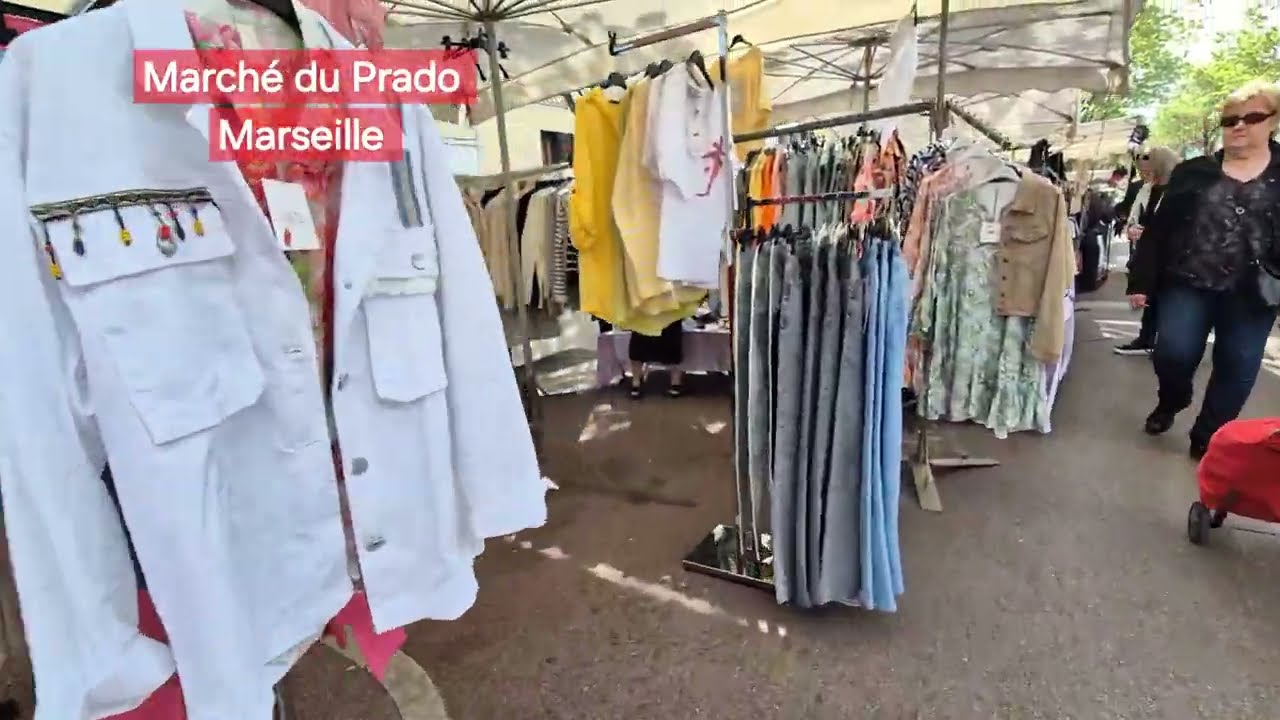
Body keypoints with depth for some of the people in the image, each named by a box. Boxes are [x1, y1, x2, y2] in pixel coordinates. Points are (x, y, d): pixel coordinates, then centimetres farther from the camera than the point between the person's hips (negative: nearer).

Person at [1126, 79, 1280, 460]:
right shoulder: (1193, 172, 5)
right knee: (1171, 355, -8)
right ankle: (1170, 402, 24)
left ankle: (1206, 438, 22)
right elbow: (1158, 230, 2)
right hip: (1187, 285, 0)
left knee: (1236, 372, 5)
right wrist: (1141, 281, -4)